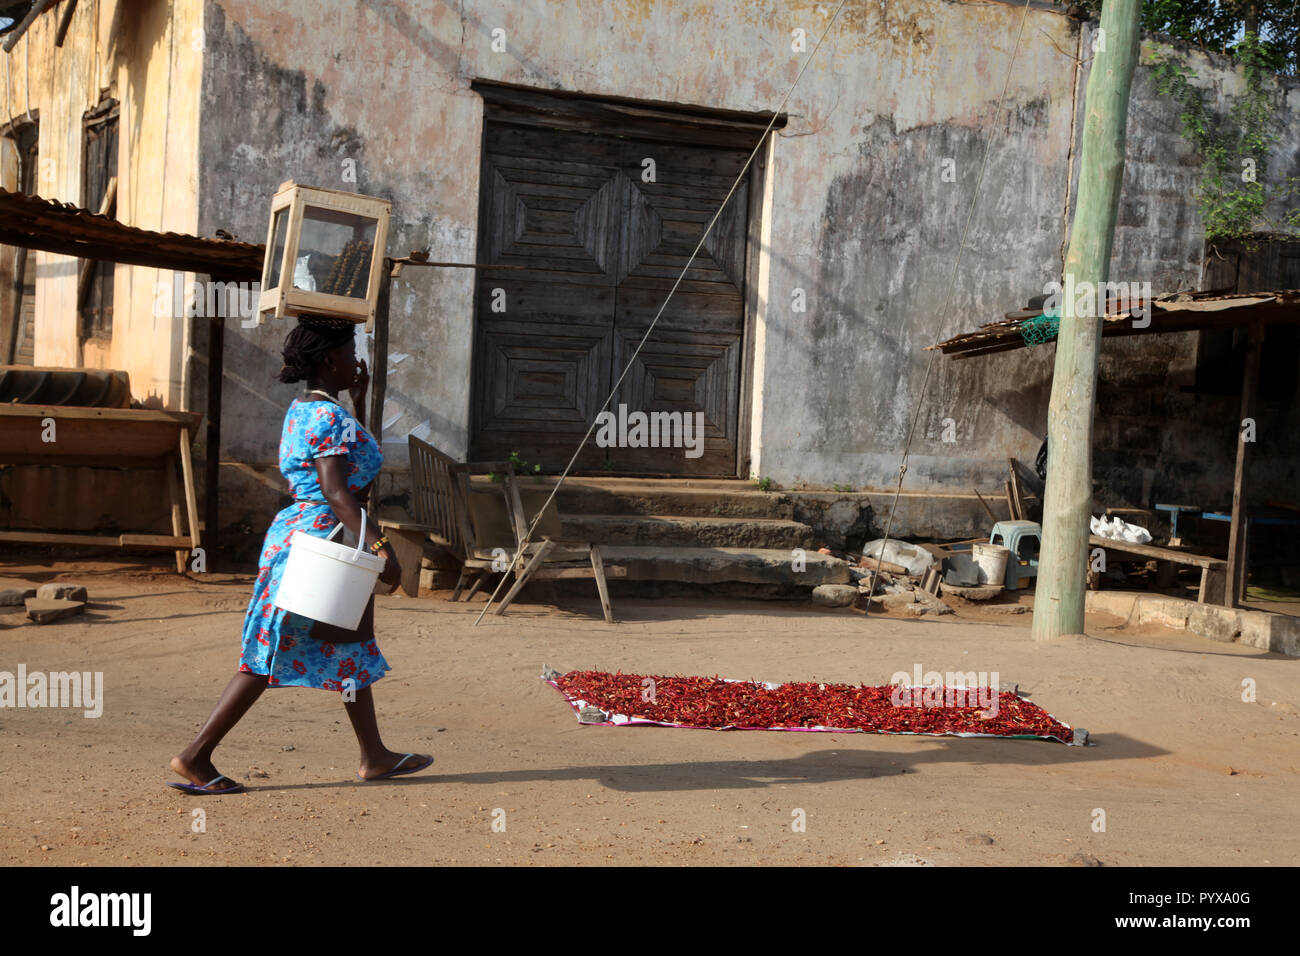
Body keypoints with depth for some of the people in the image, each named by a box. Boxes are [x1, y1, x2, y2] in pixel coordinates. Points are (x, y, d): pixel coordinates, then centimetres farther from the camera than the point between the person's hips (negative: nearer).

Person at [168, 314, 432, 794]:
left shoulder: (303, 409, 13)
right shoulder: (329, 417, -17)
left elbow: (351, 454, 28)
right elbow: (335, 491, -26)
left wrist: (359, 398, 21)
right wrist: (381, 546, -29)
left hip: (299, 533, 11)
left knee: (352, 649, 16)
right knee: (271, 656, -4)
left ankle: (374, 756, 26)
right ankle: (195, 755, 0)